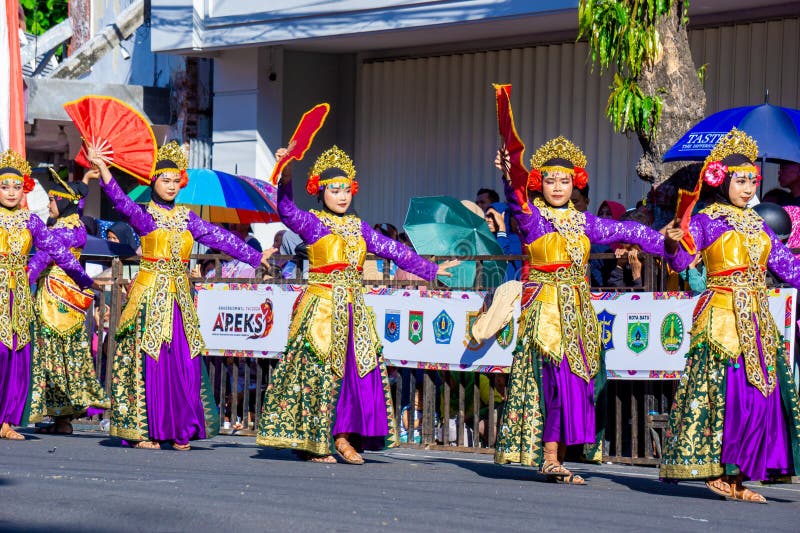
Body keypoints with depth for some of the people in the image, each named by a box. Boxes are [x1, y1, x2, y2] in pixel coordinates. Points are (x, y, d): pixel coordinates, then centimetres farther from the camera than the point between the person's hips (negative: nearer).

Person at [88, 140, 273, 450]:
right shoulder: (144, 215, -1)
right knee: (149, 361, -5)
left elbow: (220, 238, 17)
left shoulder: (186, 218, 13)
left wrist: (254, 257, 18)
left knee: (185, 363, 0)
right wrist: (101, 167, -34)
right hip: (150, 295, -4)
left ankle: (180, 430, 7)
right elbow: (121, 201, -19)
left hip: (180, 297, 4)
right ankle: (141, 431, -1)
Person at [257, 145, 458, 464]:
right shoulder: (312, 223, 0)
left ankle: (341, 436, 4)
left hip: (353, 310, 6)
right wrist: (285, 178, -34)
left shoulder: (358, 227, 16)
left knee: (359, 370, 0)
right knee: (320, 370, -7)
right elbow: (286, 211, -17)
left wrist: (431, 270, 23)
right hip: (322, 306, -6)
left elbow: (393, 250, 21)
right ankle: (313, 443, -2)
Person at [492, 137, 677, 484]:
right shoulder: (533, 218, -1)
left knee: (580, 378, 0)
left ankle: (555, 458, 3)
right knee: (558, 376, -16)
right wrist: (509, 178, -44)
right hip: (545, 307, -6)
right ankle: (549, 458, -14)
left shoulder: (583, 222, 14)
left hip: (577, 309, 6)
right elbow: (518, 205, -23)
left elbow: (627, 232, 24)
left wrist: (668, 246, 24)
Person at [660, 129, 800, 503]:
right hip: (722, 316, -6)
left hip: (757, 318, 6)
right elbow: (680, 262, -14)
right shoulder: (706, 221, -1)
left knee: (761, 391, 1)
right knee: (726, 389, -11)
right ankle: (716, 471, -3)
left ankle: (736, 476, 4)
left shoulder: (758, 226, 16)